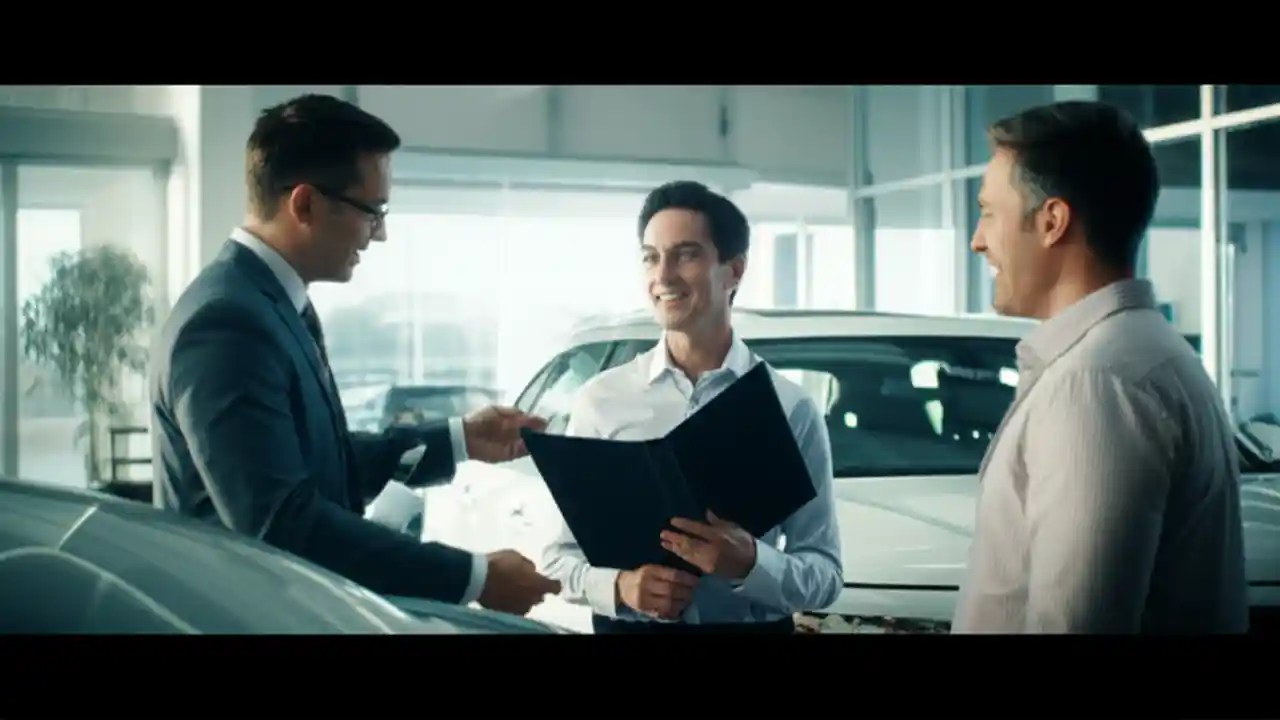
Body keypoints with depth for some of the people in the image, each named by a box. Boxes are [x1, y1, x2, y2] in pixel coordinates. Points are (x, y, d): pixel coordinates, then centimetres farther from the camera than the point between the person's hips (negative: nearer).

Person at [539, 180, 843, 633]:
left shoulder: (789, 407, -6)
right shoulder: (601, 400, -3)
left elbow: (825, 574, -4)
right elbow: (559, 555, 0)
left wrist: (750, 563, -22)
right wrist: (618, 584, -19)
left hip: (753, 624, 0)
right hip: (627, 625, 1)